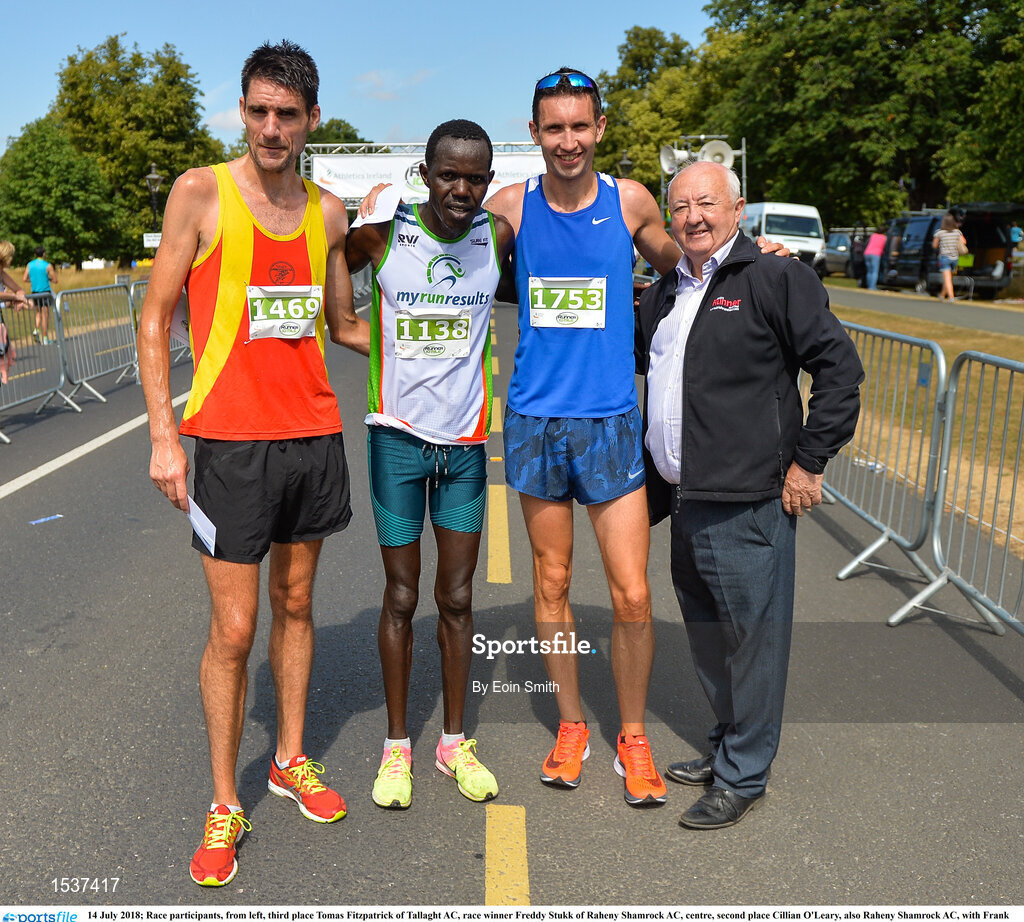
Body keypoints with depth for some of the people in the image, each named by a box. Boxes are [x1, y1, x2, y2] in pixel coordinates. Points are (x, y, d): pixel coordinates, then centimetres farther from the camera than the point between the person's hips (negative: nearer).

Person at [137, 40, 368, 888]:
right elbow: (155, 319, -3)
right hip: (232, 442, -4)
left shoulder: (327, 212, 9)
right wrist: (163, 435, -10)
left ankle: (291, 760, 33)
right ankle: (225, 805, 17)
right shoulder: (201, 193, -3)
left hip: (314, 435, 4)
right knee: (233, 630, -1)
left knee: (296, 604, 16)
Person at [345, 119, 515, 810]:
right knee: (402, 599, 7)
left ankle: (455, 742, 28)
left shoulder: (498, 236, -3)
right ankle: (397, 746, 24)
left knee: (457, 599, 11)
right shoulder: (382, 235, -7)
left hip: (465, 441, 2)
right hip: (398, 435, -2)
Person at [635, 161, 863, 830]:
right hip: (684, 500, 8)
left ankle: (743, 776, 17)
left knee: (753, 637, 2)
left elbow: (839, 367, -9)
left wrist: (808, 462, -11)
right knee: (707, 635, 19)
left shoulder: (776, 278, -8)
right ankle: (729, 743, 37)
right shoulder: (664, 294, 15)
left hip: (748, 504, -8)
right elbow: (637, 365, 29)